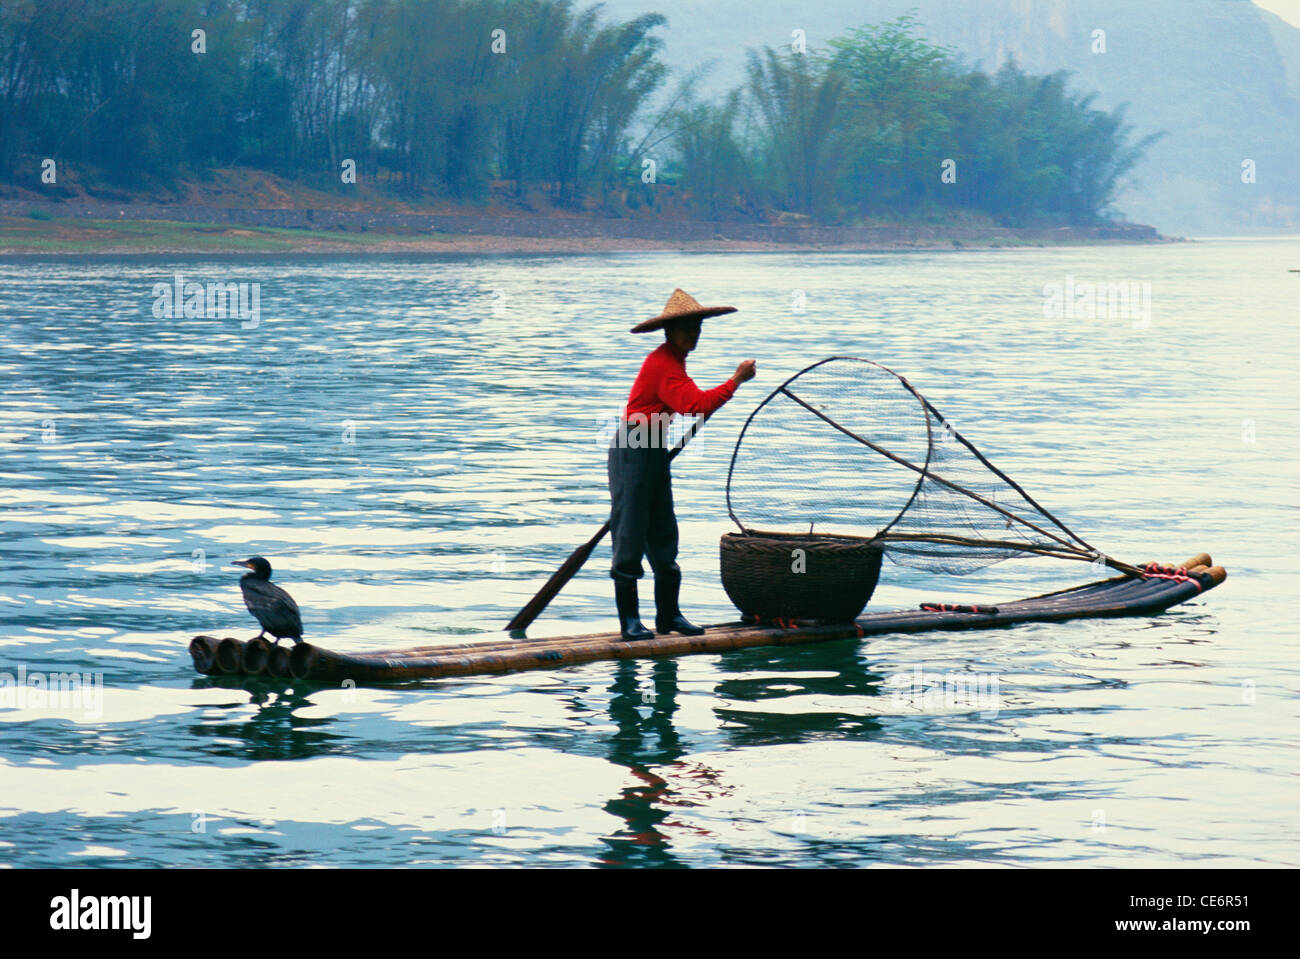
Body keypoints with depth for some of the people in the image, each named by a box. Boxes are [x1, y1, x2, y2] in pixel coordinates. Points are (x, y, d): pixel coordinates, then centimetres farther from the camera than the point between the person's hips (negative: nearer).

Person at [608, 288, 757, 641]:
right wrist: (736, 380, -28)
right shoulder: (664, 365, -20)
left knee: (664, 534, 11)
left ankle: (668, 614, 16)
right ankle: (629, 619, -4)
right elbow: (697, 405, -32)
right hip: (633, 451, -10)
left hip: (654, 451, 10)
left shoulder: (672, 361, 13)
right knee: (630, 536, -6)